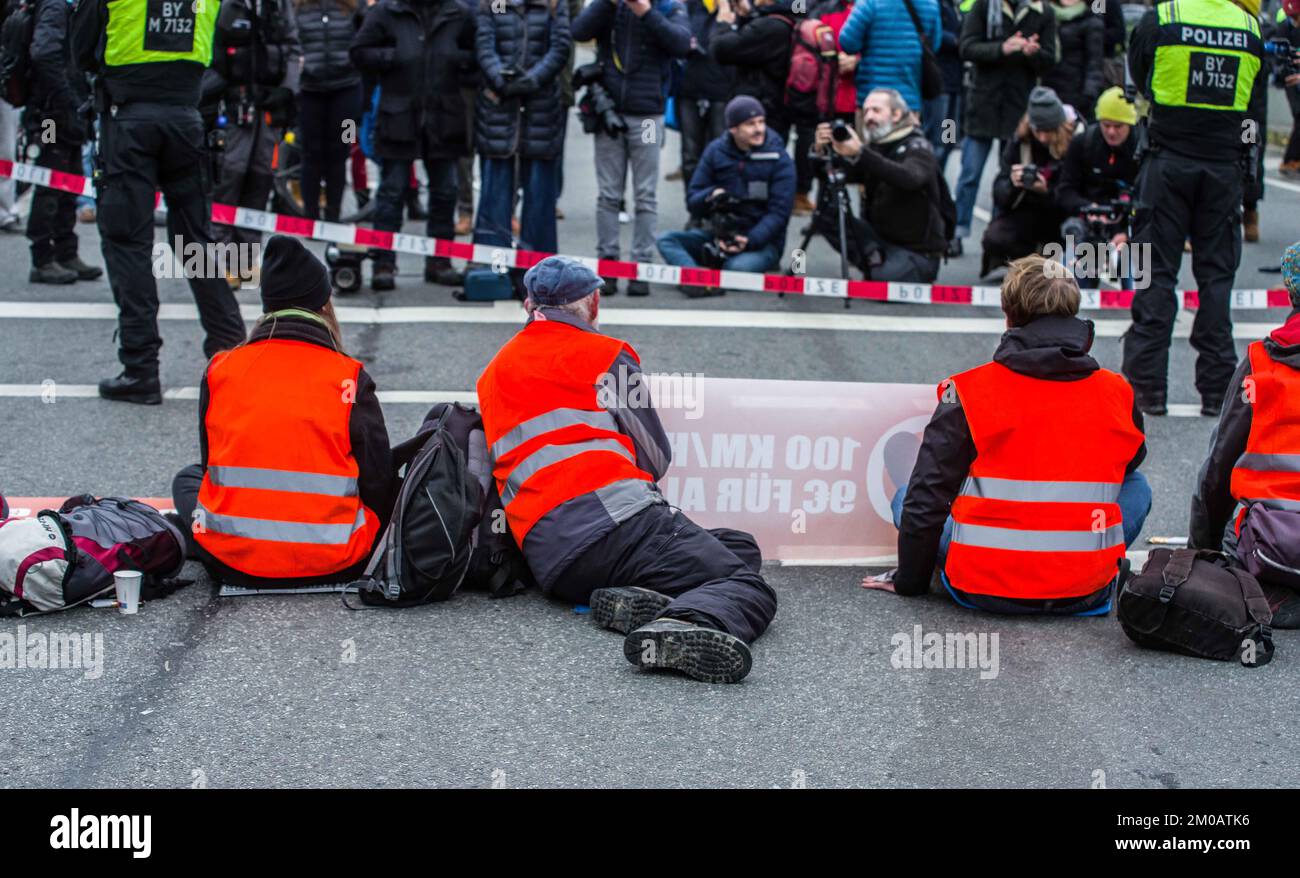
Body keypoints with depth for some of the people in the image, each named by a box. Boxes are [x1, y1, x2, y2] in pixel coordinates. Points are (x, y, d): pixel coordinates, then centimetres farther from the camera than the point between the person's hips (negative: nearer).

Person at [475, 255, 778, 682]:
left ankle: (636, 600, -11)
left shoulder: (493, 373, 26)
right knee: (749, 586, -11)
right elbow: (657, 458, 14)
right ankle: (684, 624, -44)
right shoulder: (606, 354, 8)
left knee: (740, 546, 18)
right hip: (616, 516, -6)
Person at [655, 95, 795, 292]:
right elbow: (692, 202, 5)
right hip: (719, 233, 5)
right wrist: (710, 195, -18)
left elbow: (779, 213, -11)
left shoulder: (779, 159, -5)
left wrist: (749, 241, -25)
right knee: (666, 240, -19)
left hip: (762, 240, -4)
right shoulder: (715, 151, 5)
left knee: (737, 267, -38)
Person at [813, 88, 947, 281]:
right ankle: (873, 262, -3)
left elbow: (910, 178, -33)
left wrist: (859, 154, -44)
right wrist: (821, 150, -23)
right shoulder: (874, 148, 9)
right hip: (881, 239, 7)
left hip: (917, 253, -7)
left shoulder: (917, 147, -10)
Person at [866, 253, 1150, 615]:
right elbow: (1130, 461, 24)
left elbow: (925, 498, -2)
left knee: (905, 499, 24)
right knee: (1137, 486, 29)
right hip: (1087, 592, 1)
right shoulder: (1118, 393, 2)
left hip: (984, 589, -1)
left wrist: (909, 581, 12)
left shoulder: (967, 392, -5)